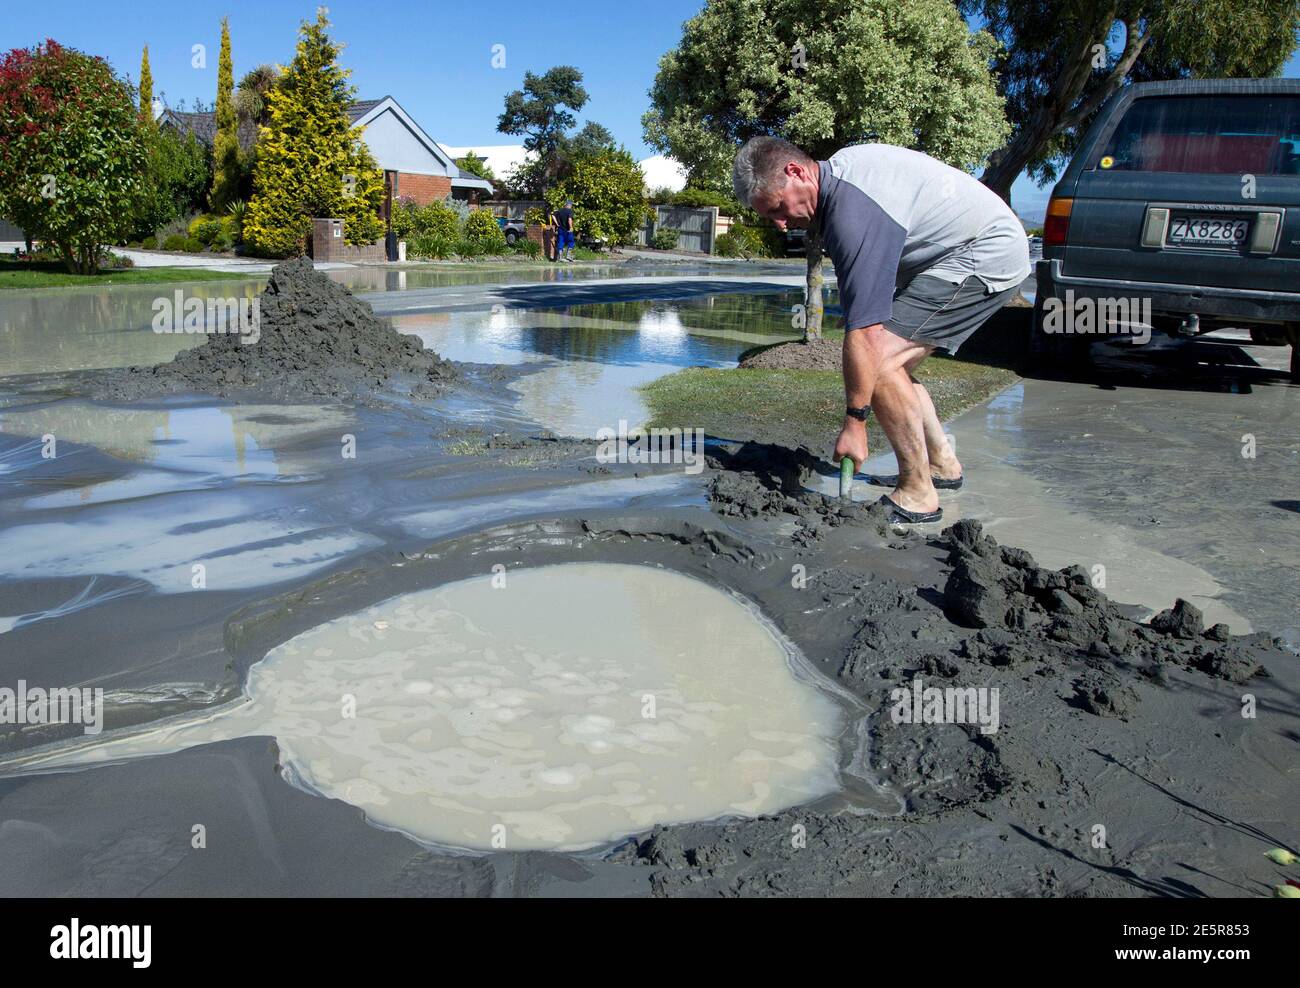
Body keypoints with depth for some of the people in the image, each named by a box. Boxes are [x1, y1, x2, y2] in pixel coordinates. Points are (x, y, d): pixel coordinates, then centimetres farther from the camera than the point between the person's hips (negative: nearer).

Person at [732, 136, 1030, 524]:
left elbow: (864, 333, -31)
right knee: (893, 362, 10)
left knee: (881, 358, -19)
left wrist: (854, 421, -25)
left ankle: (918, 495, -12)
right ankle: (942, 464, 20)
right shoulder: (840, 166, 2)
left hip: (985, 257, -11)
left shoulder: (854, 214, -29)